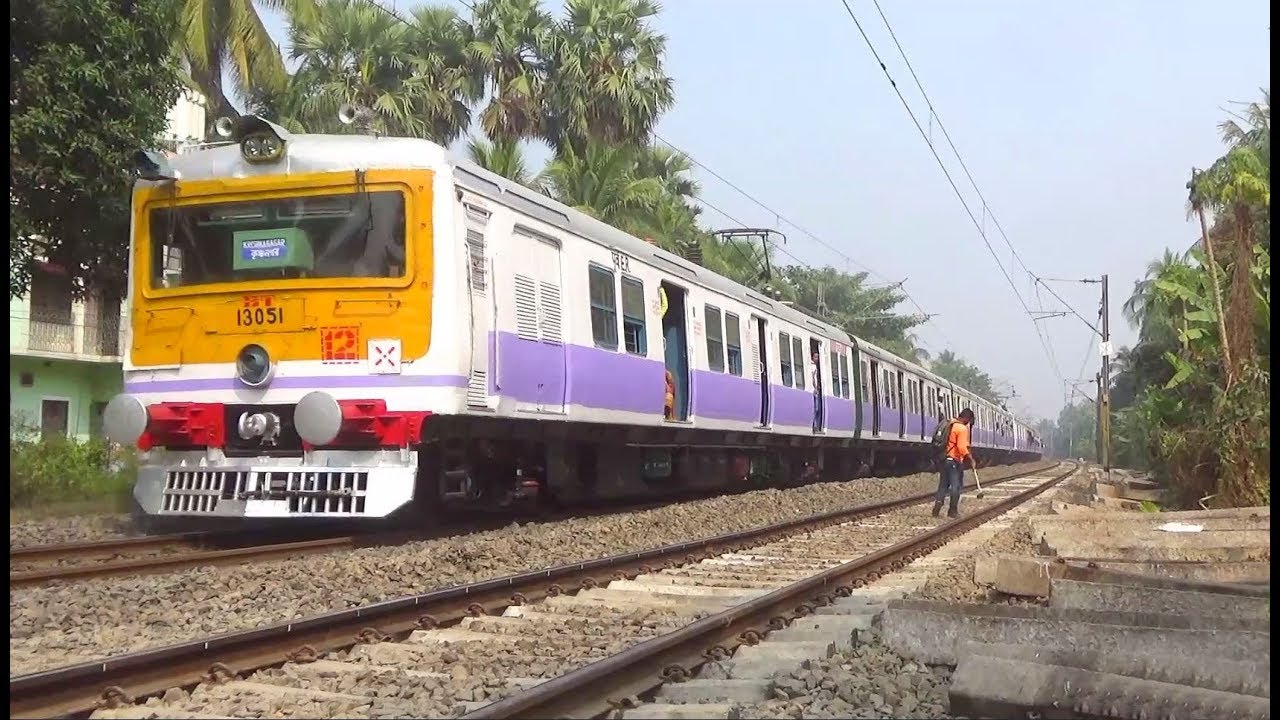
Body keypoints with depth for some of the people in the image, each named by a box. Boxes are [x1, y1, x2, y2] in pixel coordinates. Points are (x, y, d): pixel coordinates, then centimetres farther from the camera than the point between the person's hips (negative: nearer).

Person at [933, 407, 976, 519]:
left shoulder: (950, 425, 10)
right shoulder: (962, 428, -15)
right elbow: (962, 447, -23)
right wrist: (971, 459, -15)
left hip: (945, 458, 7)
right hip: (955, 461, -7)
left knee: (943, 484, 12)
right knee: (956, 486, 3)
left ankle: (937, 505, 1)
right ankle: (953, 511, 7)